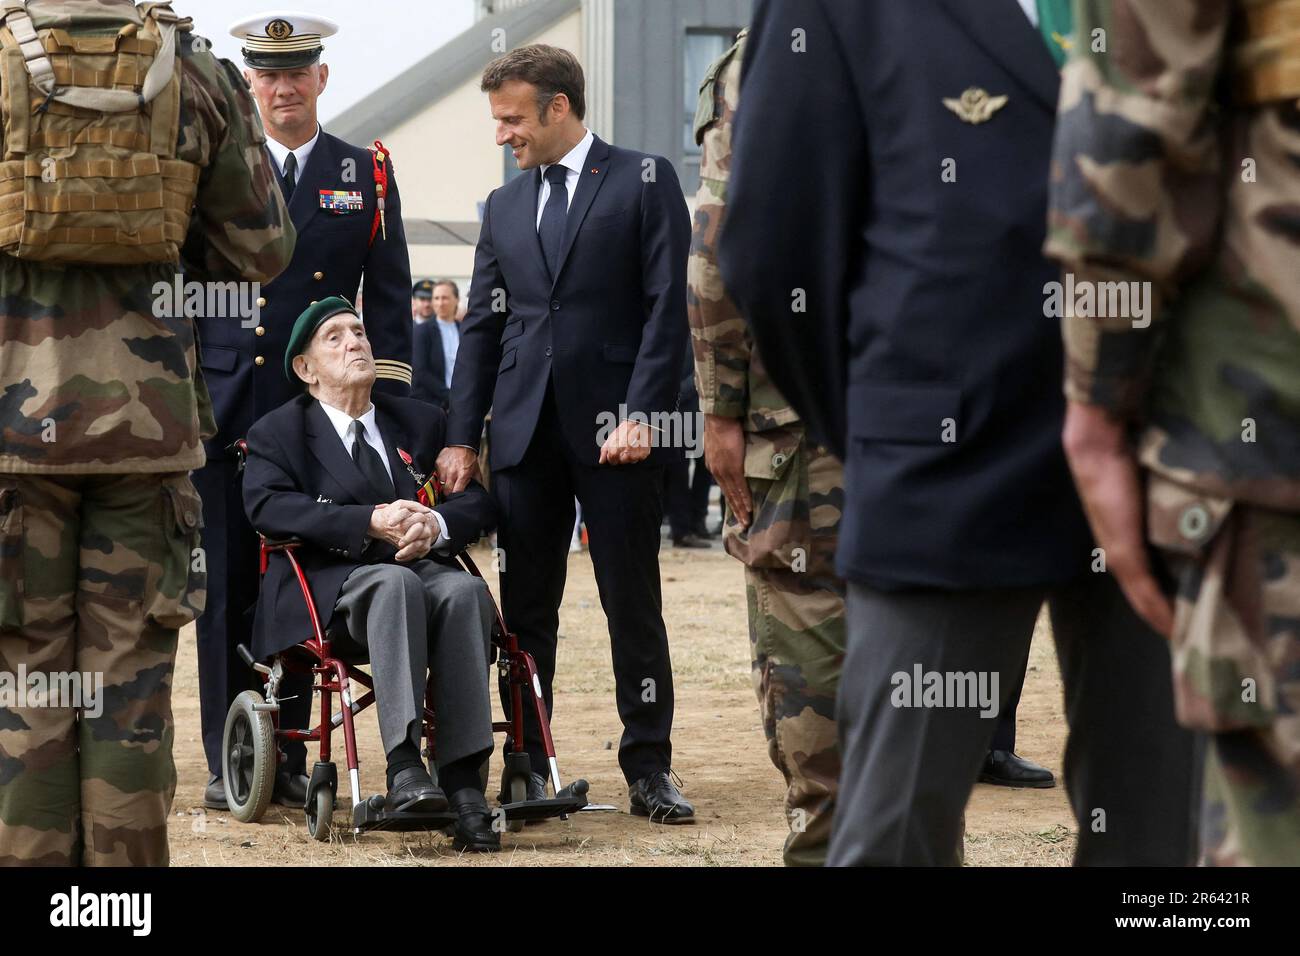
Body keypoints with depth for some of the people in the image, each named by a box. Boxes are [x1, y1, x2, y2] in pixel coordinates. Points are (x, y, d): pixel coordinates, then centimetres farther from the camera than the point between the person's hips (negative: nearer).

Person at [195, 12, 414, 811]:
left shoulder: (367, 175, 9)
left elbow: (389, 297, 8)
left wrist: (391, 402, 1)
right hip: (227, 405, -1)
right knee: (227, 584, 0)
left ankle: (289, 756, 10)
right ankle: (228, 760, 5)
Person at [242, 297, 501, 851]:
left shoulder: (420, 423, 24)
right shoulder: (277, 433, 12)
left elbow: (479, 500, 13)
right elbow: (268, 506, -9)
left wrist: (436, 524, -12)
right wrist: (371, 522, -21)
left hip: (426, 564, 3)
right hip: (334, 583, -3)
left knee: (464, 591, -34)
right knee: (393, 582, -39)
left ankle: (463, 780, -41)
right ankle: (404, 767, -51)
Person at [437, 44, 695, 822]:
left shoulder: (644, 180, 1)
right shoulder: (505, 207, 16)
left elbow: (667, 309, -6)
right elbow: (483, 327, 15)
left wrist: (640, 415, -14)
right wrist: (462, 437, 8)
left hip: (613, 429, -4)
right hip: (526, 430, 5)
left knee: (634, 606, -1)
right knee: (526, 610, 4)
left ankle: (649, 770, 5)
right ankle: (528, 767, 10)